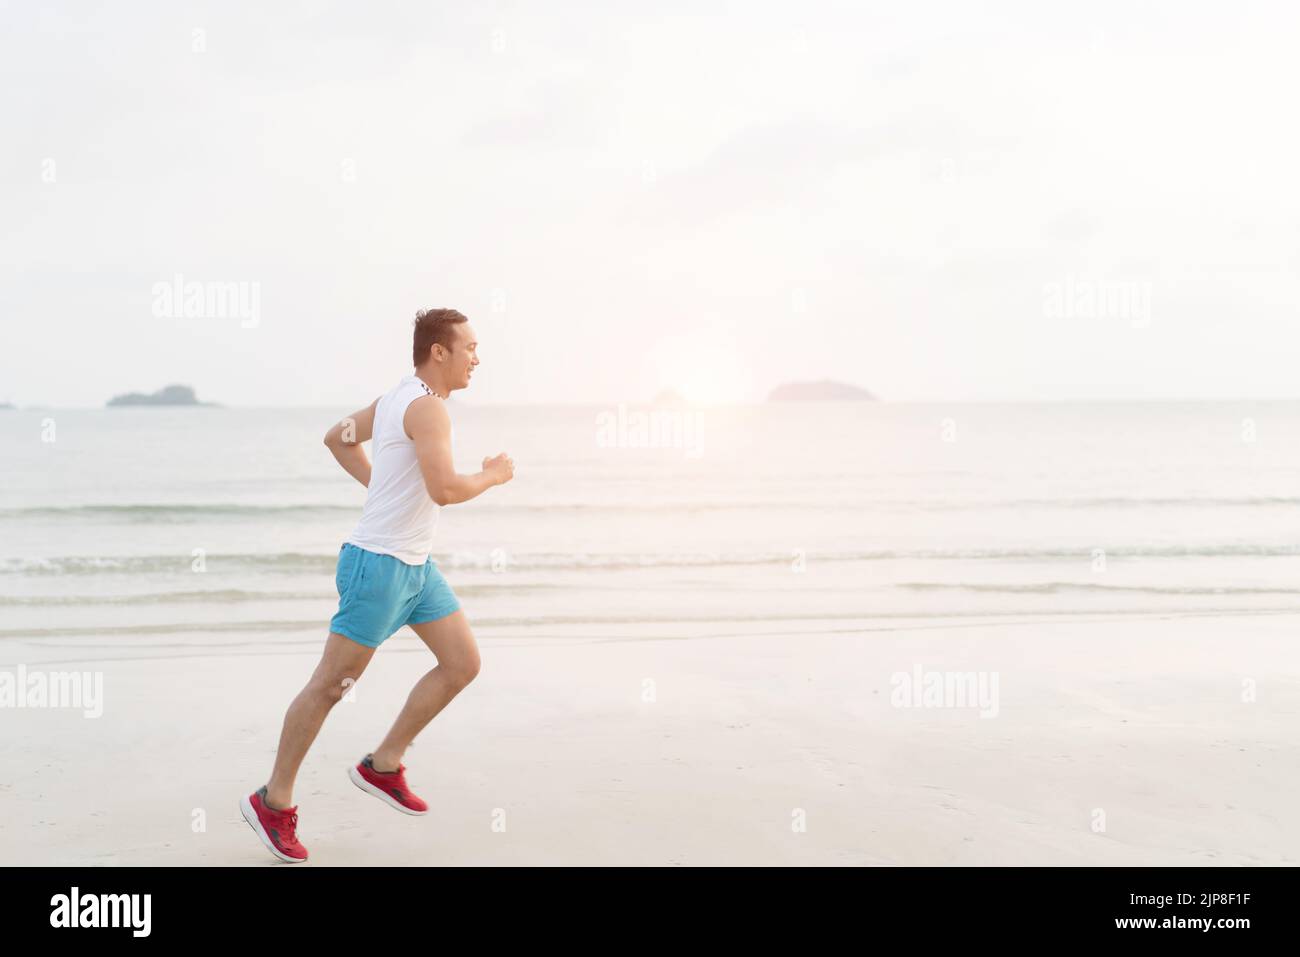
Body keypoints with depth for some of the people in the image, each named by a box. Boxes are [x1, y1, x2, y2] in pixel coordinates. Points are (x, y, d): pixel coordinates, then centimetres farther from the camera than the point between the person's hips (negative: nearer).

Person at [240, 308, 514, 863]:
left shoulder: (398, 397, 11)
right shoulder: (426, 406, -18)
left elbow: (338, 437, 23)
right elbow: (445, 490, -28)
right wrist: (491, 476, -10)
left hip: (414, 564, 10)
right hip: (378, 564, -10)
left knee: (464, 663, 7)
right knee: (331, 684, 1)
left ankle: (382, 765, 18)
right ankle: (273, 801, 16)